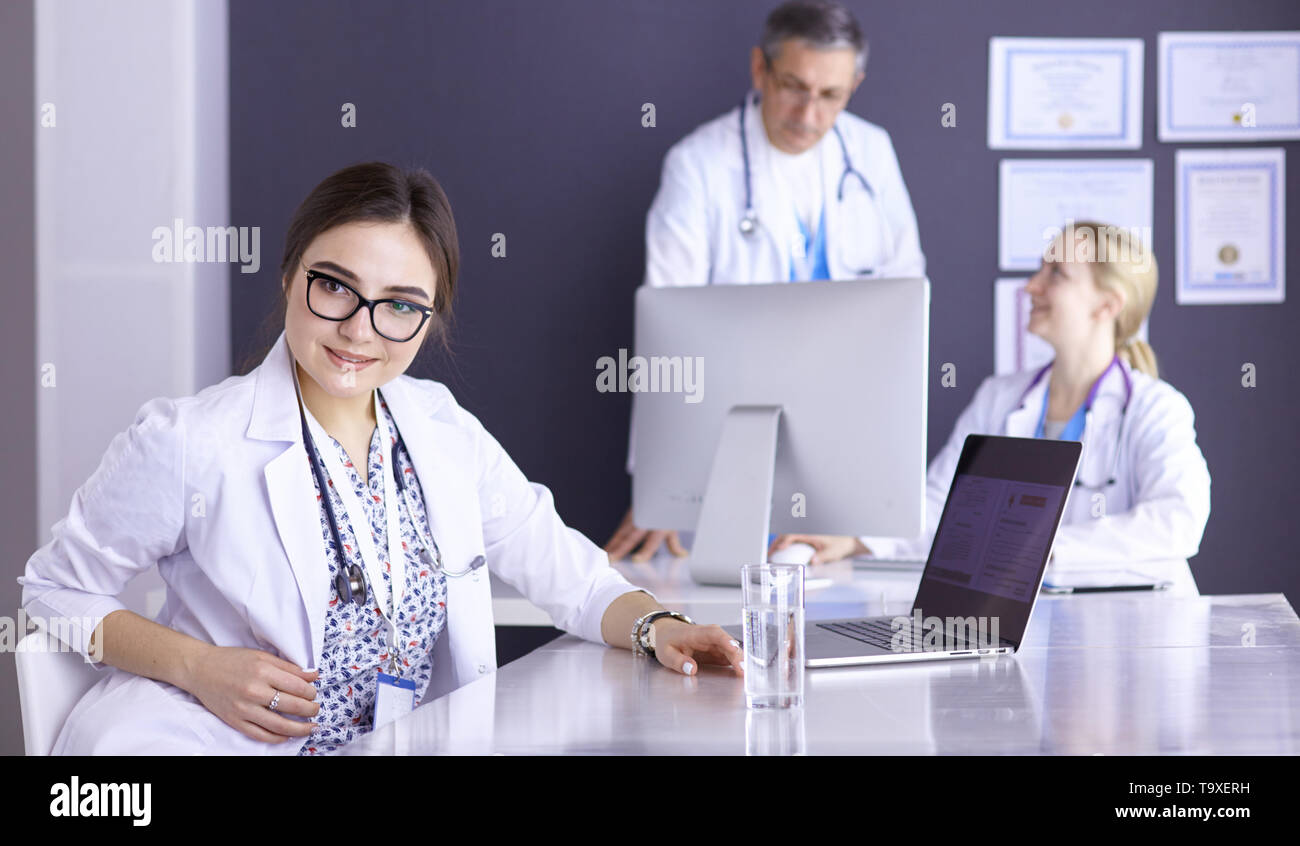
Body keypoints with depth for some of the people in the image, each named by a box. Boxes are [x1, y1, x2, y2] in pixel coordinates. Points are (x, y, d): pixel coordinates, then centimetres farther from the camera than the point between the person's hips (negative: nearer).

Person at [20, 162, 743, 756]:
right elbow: (56, 590, 0)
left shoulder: (441, 429, 5)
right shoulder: (188, 442, -10)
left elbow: (568, 572, 11)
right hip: (225, 740, -4)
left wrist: (656, 625, -9)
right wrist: (197, 666, -15)